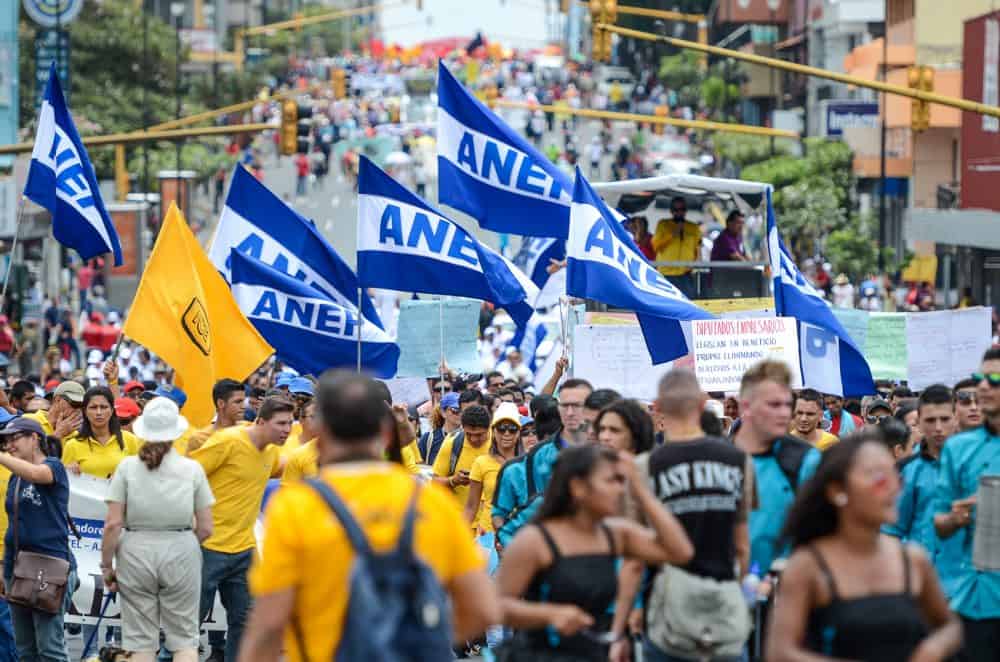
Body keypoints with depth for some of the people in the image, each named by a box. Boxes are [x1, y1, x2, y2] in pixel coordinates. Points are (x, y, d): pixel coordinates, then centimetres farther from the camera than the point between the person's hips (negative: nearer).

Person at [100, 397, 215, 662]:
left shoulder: (127, 467, -3)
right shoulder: (192, 469, -1)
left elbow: (112, 524, -6)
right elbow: (205, 528, 1)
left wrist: (107, 565, 4)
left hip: (136, 551, 0)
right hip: (182, 551, 0)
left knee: (140, 640, 7)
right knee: (184, 638, 6)